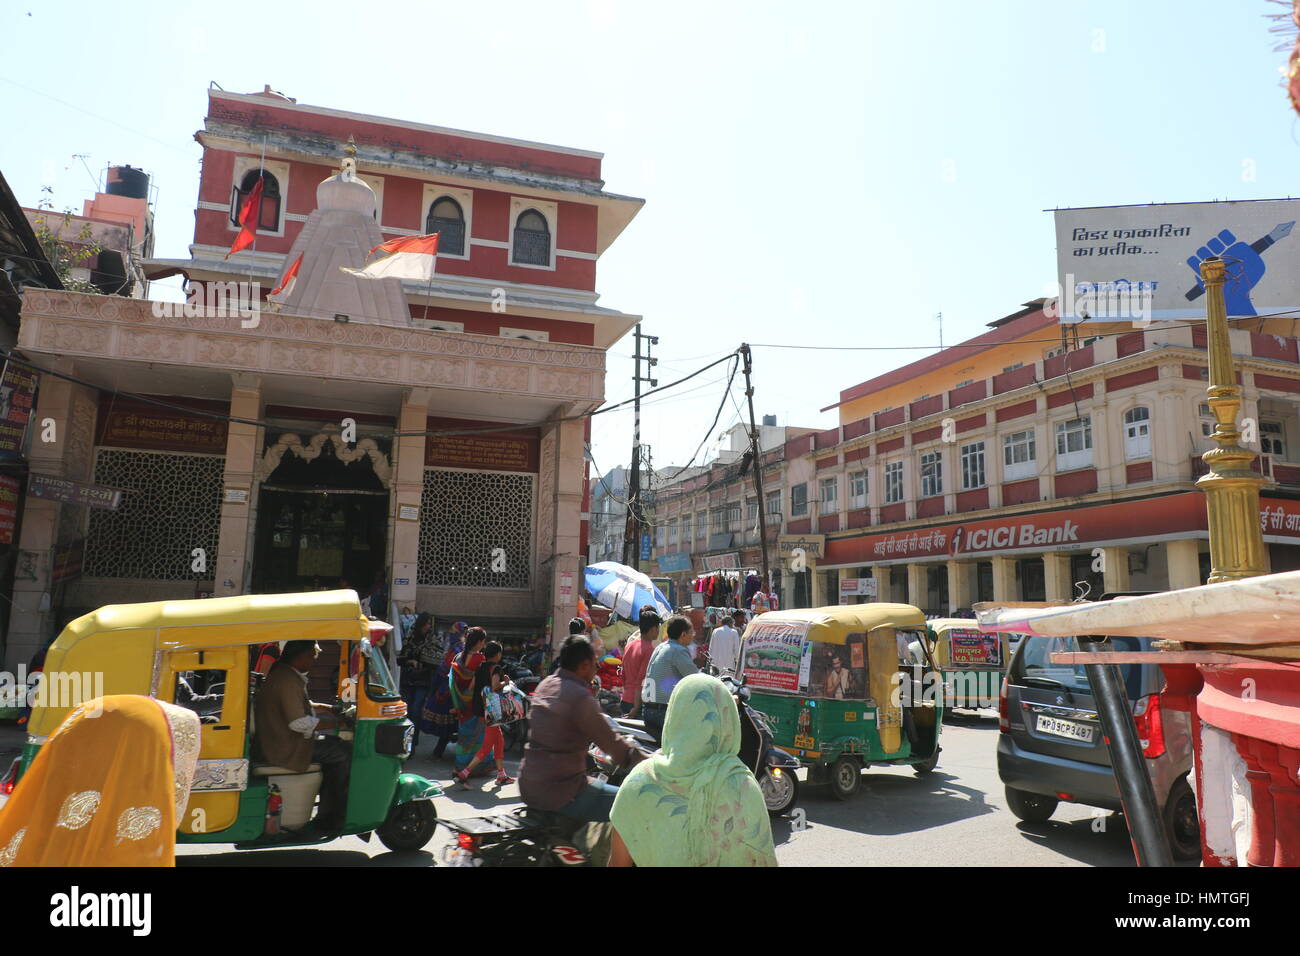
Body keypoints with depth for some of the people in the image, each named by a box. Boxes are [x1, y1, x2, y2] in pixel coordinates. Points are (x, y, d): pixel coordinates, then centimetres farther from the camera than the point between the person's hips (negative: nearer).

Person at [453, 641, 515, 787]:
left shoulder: (480, 667, 10)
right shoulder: (495, 668, -12)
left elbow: (472, 686, 6)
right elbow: (495, 686, -25)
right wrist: (504, 682, -7)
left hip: (479, 708, 9)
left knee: (499, 739, 18)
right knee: (488, 745, -3)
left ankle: (501, 775, 22)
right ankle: (463, 774, -7)